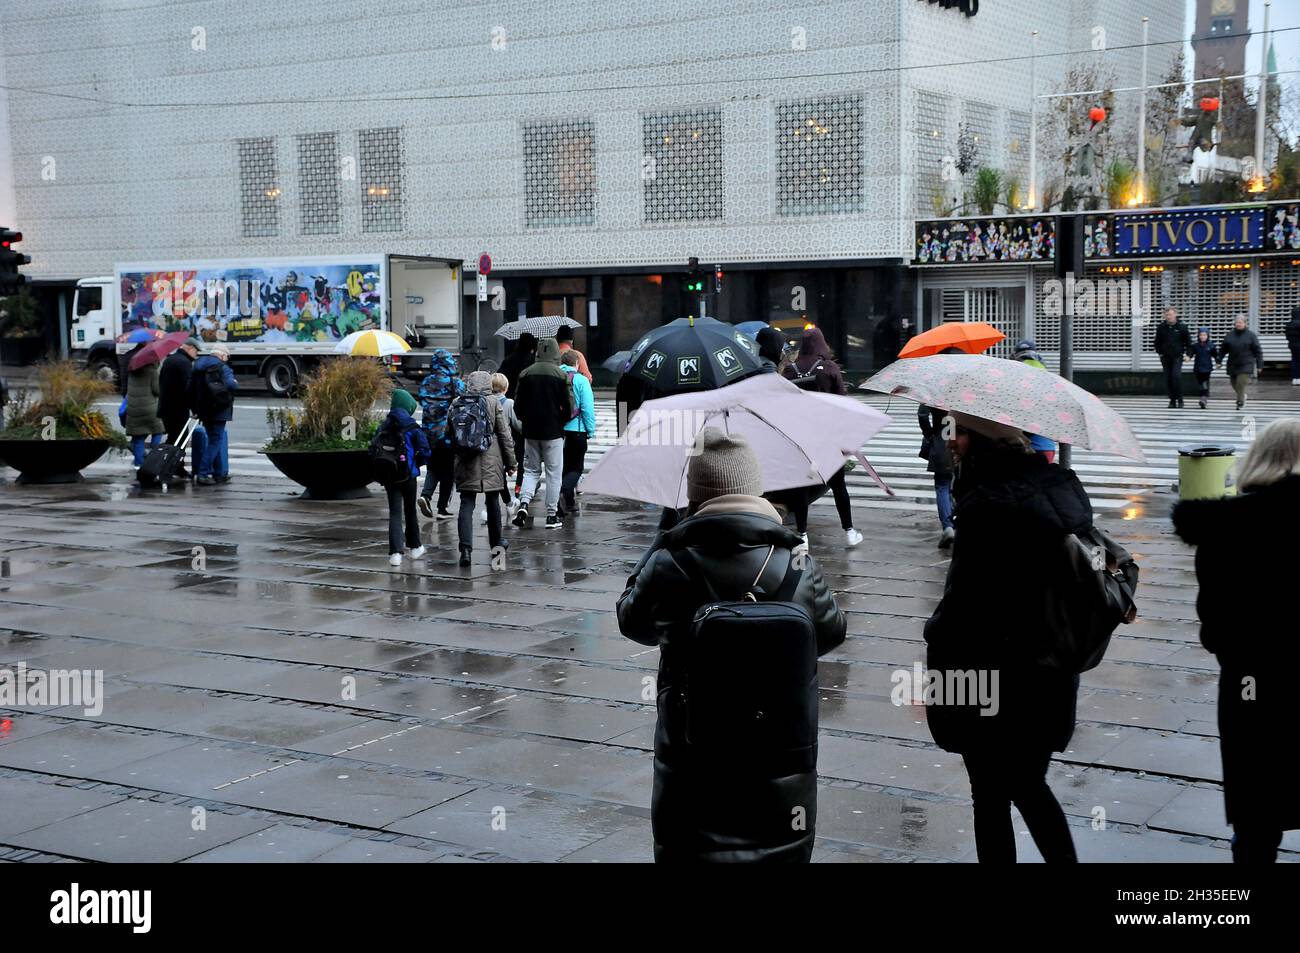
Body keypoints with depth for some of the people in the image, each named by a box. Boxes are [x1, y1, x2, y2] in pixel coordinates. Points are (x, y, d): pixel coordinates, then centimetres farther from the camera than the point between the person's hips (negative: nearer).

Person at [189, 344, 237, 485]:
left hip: (203, 410, 8)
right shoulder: (222, 367, -11)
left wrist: (195, 408, 21)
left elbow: (190, 388, 15)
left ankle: (220, 473, 22)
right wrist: (235, 383, -1)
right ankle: (203, 474, -10)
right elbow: (231, 385, -24)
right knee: (216, 441, -3)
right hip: (218, 410, -8)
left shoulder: (198, 366, 12)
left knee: (215, 439, 18)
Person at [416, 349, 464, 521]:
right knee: (448, 470, 7)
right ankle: (442, 508, 9)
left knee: (433, 466, 17)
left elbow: (422, 405, 7)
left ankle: (426, 495, -7)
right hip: (449, 432, -4)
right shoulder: (455, 383, -11)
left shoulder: (426, 382, 1)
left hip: (429, 431, 4)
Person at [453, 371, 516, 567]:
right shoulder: (494, 403, -5)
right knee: (492, 501, 15)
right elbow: (505, 435, -3)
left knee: (466, 503, -1)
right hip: (490, 461, -1)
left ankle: (466, 547, -15)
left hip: (465, 462, 1)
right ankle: (496, 541, 32)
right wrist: (510, 462, 5)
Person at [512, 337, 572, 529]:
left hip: (530, 432, 3)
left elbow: (518, 404, 4)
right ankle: (552, 515, 6)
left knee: (531, 470, 14)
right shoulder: (561, 375, -9)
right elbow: (568, 406, -7)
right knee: (554, 473, 5)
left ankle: (524, 503, -8)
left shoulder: (525, 374, 0)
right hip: (553, 432, -3)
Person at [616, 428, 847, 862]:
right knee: (780, 845, 15)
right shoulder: (798, 568, -9)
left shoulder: (669, 566, -13)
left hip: (692, 762, -1)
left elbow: (632, 622, 6)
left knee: (688, 846, 13)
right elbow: (831, 632, 7)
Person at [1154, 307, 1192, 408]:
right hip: (1165, 357, 3)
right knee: (1168, 379, 2)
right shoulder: (1161, 327, 4)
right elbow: (1157, 342, 15)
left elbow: (1188, 341, 9)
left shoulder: (1182, 327, -1)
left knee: (1176, 376, -18)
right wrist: (1159, 352, 4)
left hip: (1177, 356, -3)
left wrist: (1187, 353, 1)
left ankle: (1180, 399, -9)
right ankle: (1172, 400, 12)